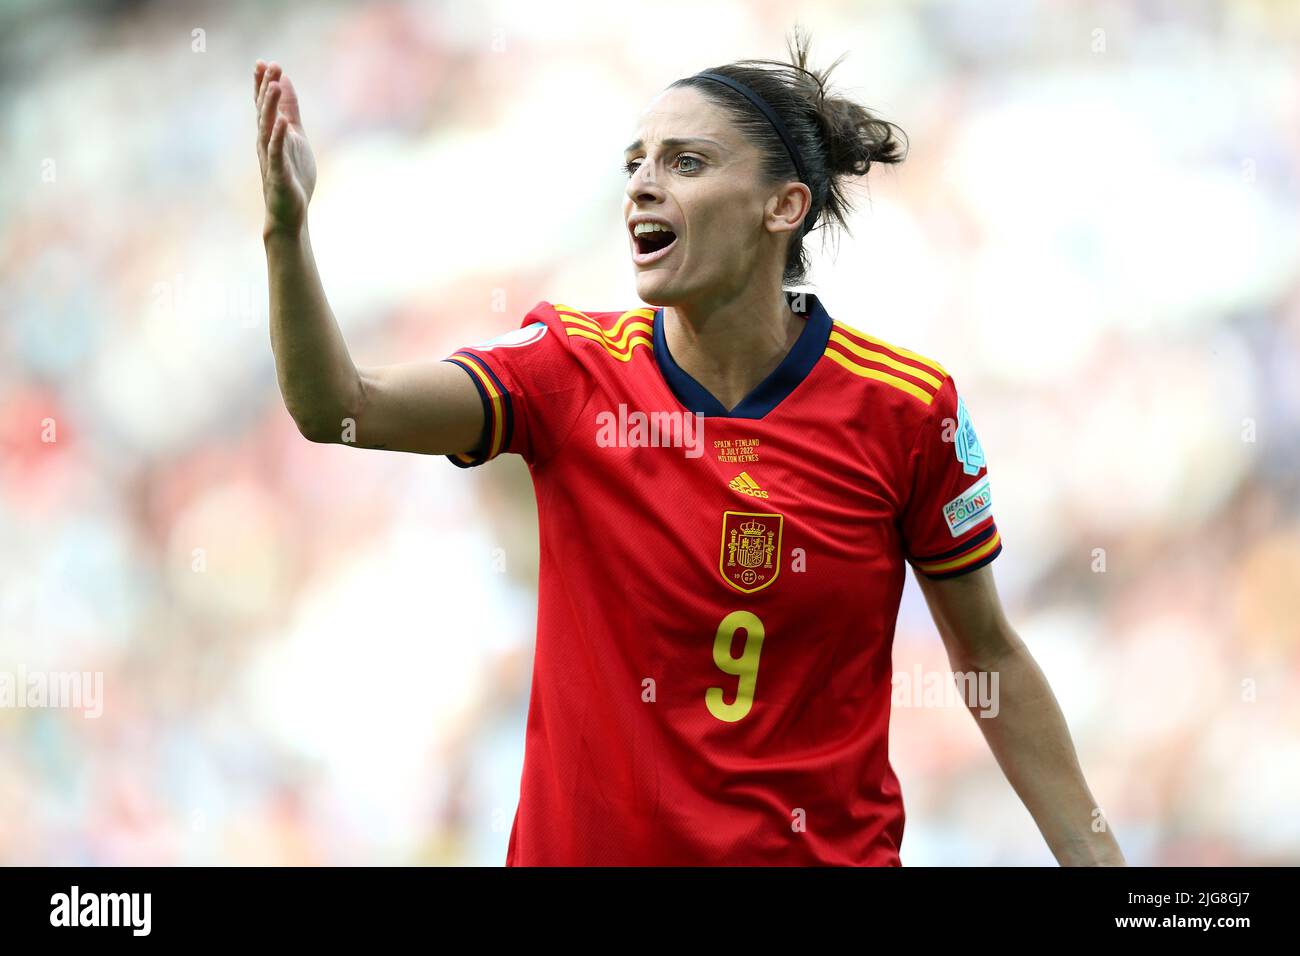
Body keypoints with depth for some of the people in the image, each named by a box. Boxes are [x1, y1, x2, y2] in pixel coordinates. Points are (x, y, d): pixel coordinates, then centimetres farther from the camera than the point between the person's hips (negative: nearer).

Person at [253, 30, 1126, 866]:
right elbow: (341, 408, -20)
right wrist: (289, 231, -34)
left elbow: (988, 655, 1)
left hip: (829, 847, -1)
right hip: (585, 844, 1)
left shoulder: (907, 406, -9)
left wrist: (1096, 859, -2)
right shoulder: (570, 368, -7)